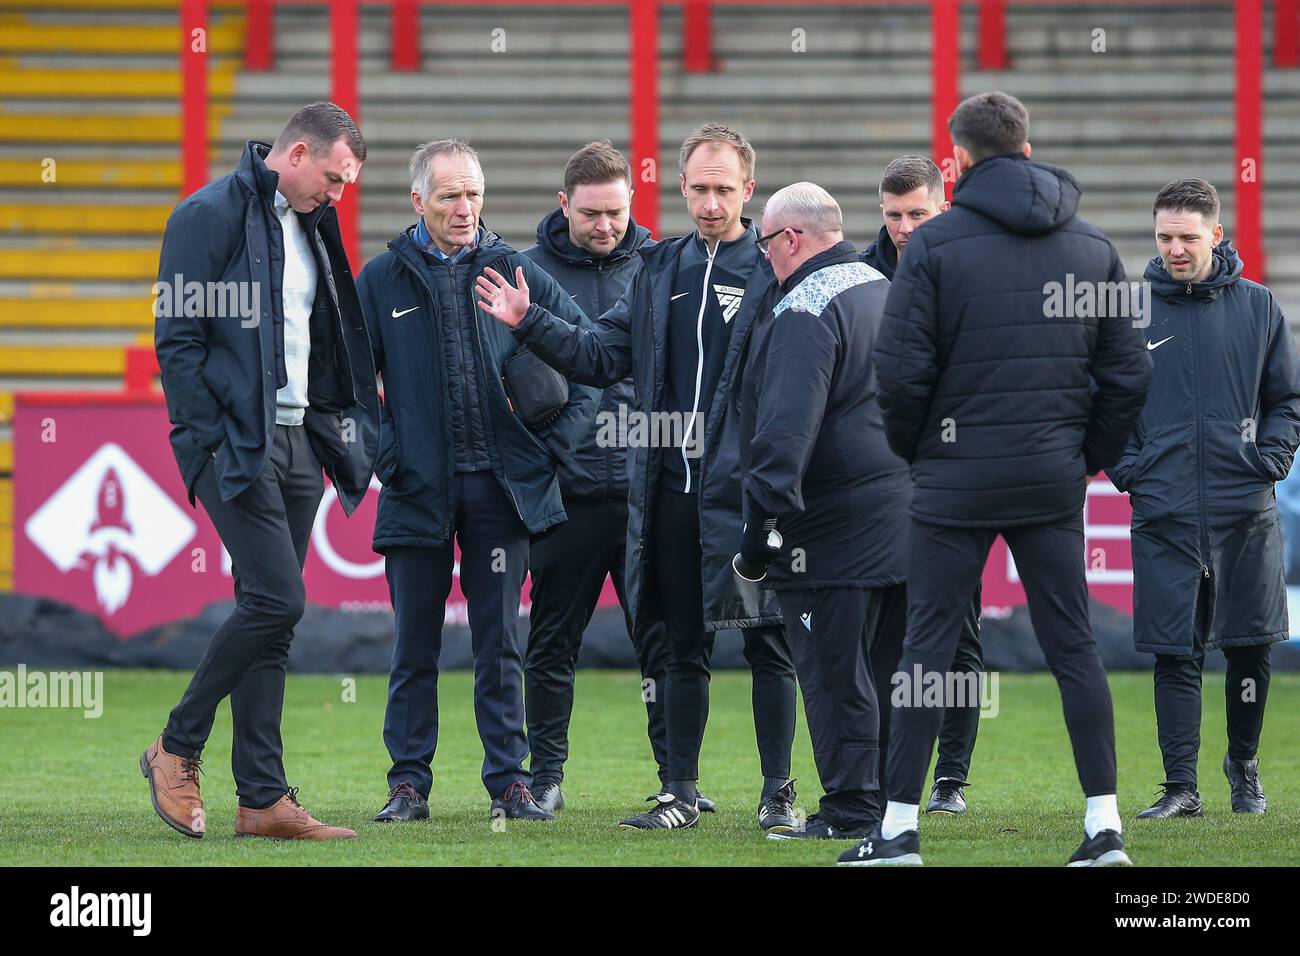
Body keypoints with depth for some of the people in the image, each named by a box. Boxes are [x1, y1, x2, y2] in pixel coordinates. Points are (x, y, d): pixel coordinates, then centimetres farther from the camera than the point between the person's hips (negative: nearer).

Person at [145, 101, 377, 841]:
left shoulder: (311, 225, 16)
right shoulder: (211, 216, -8)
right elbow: (177, 338, -11)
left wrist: (344, 431, 11)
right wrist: (206, 440, -16)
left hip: (298, 441, 8)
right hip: (236, 442, -8)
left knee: (270, 615, 6)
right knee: (277, 599, -16)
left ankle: (264, 798, 6)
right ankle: (178, 750, 1)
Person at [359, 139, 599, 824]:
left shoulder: (514, 271, 5)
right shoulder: (383, 279, 3)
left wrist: (558, 439, 3)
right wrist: (382, 452, -2)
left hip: (502, 484, 0)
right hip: (418, 487, 0)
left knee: (500, 644, 3)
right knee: (415, 644, 3)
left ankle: (509, 782, 8)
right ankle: (409, 784, 9)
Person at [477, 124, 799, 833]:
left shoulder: (776, 270, -2)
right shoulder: (659, 271, 14)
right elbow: (601, 356, 14)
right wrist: (529, 322, 3)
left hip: (748, 487, -5)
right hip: (672, 489, 5)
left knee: (767, 644, -1)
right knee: (684, 648, 10)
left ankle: (777, 792, 7)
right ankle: (680, 793, 16)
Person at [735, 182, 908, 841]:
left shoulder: (805, 311, -15)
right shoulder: (888, 292, 14)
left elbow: (785, 429, -23)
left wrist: (760, 531, -23)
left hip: (835, 533, -9)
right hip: (904, 522, 9)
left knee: (835, 674, -2)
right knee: (885, 673, 14)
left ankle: (850, 810, -1)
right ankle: (891, 802, 19)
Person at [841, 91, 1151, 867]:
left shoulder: (936, 244, -7)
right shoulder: (1092, 247, 6)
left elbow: (901, 369, -10)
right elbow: (1129, 372, 6)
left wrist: (914, 450, 7)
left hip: (958, 481, -3)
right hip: (1053, 481, 3)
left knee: (929, 644, 2)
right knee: (1074, 643, 6)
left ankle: (901, 827, 3)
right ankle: (1105, 824, 2)